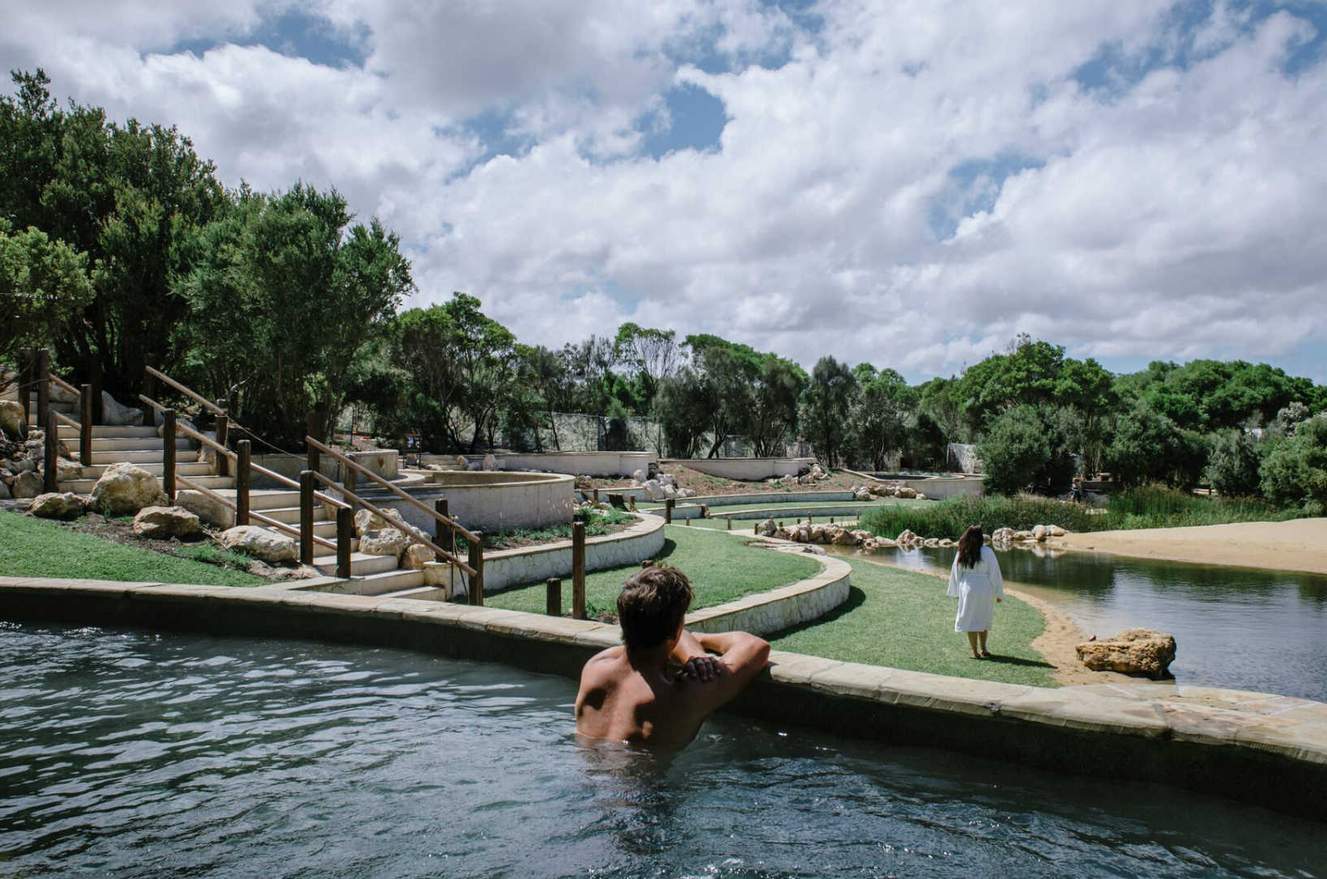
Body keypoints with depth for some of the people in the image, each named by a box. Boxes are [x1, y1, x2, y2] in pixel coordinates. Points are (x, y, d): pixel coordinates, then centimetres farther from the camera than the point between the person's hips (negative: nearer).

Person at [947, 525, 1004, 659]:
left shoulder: (961, 553, -2)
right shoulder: (987, 552, -11)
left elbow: (955, 573, 4)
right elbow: (994, 573, -7)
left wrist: (956, 592, 13)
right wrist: (999, 593, 0)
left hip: (967, 590, 1)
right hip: (984, 589, -1)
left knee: (970, 619, 7)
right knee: (983, 620, 17)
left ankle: (975, 651, 6)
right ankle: (983, 649, 22)